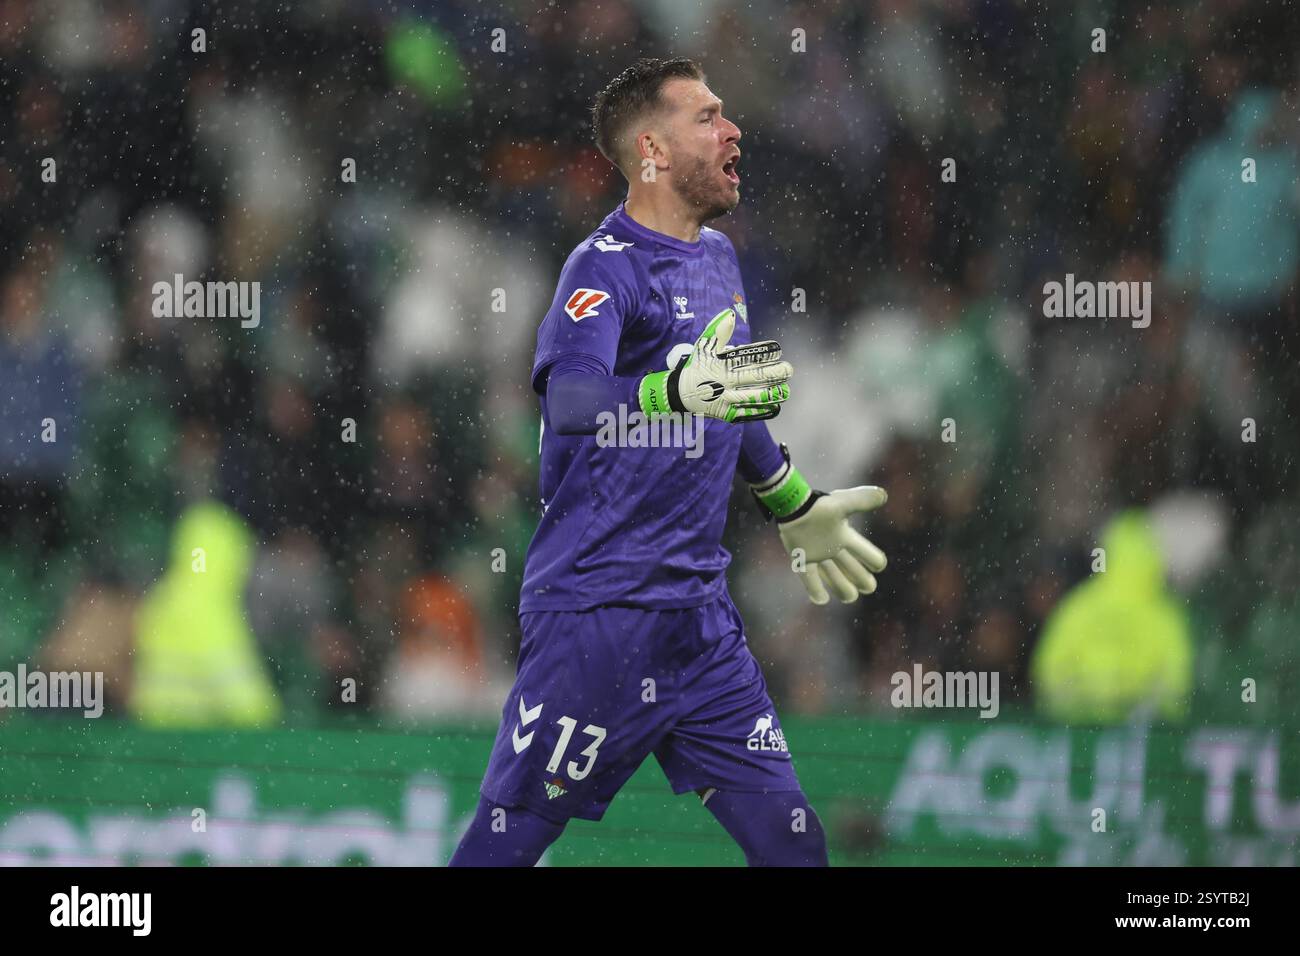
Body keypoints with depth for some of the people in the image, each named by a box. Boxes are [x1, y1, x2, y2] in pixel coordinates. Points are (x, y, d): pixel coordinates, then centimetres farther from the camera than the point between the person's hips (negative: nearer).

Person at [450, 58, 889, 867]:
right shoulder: (607, 267, -13)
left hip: (701, 614, 8)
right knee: (507, 839, -6)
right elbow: (568, 394, -32)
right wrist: (674, 390, -50)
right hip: (597, 612, -8)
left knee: (787, 834, 2)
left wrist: (798, 508, 40)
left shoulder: (717, 256, 13)